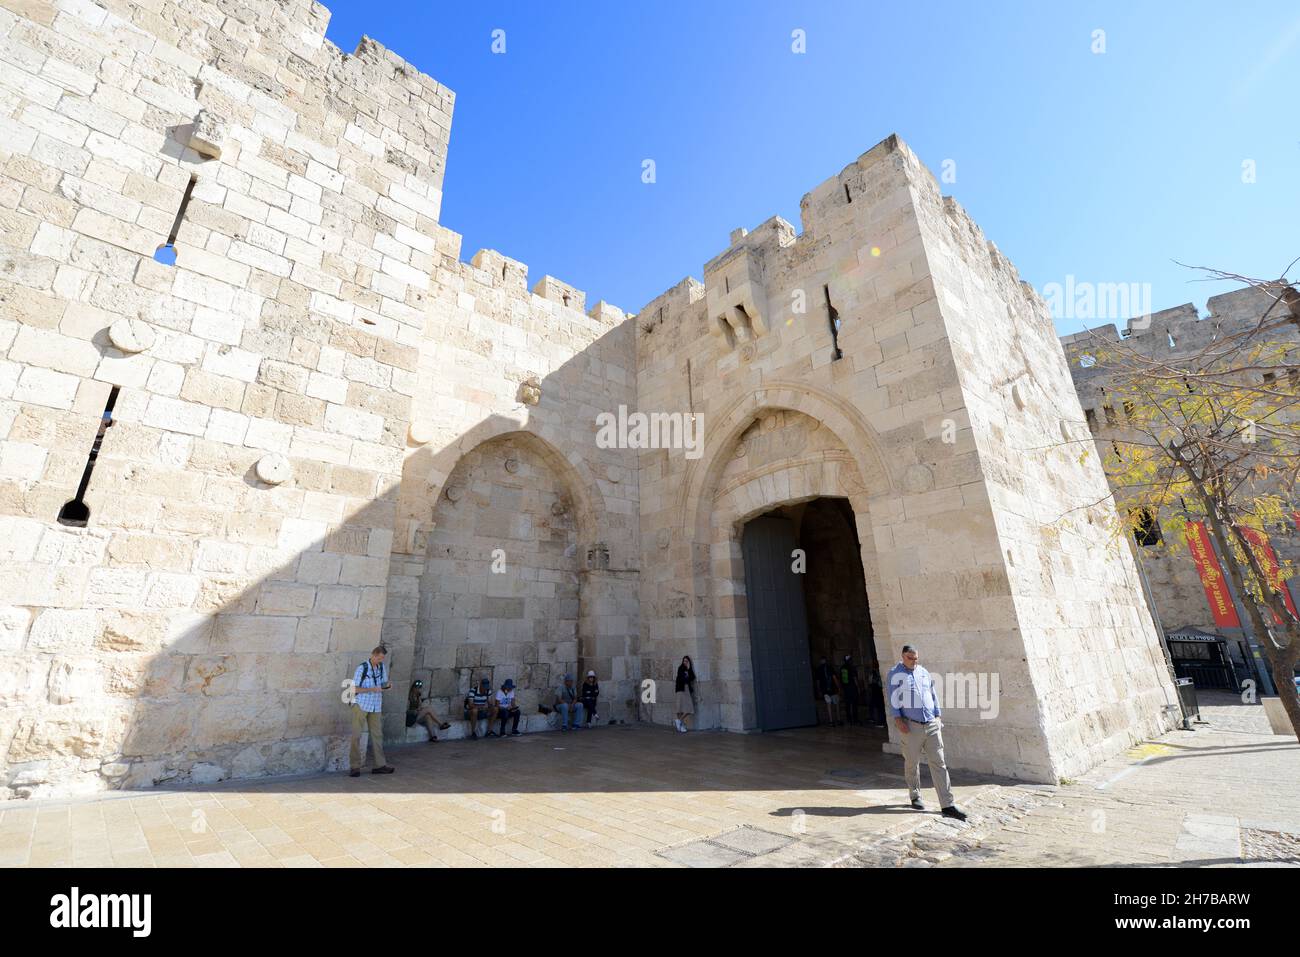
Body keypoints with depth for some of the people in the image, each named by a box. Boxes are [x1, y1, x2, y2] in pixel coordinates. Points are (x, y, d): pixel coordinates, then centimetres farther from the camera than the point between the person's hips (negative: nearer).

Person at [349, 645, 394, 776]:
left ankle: (380, 765, 14)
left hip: (376, 706, 5)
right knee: (356, 735, 0)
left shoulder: (382, 667, 3)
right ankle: (354, 766, 10)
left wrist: (387, 684, -10)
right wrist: (372, 689, -24)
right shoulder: (362, 668, -12)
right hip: (361, 705, -5)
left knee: (377, 734, 7)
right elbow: (355, 688, -12)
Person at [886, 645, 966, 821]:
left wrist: (938, 717, 9)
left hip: (932, 725, 4)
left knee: (939, 764, 1)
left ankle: (947, 805, 4)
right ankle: (915, 797, 27)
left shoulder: (924, 673, 11)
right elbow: (893, 697, -6)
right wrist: (898, 719, -13)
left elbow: (933, 695, 16)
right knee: (912, 764, 9)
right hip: (911, 726, -3)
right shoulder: (895, 673, -3)